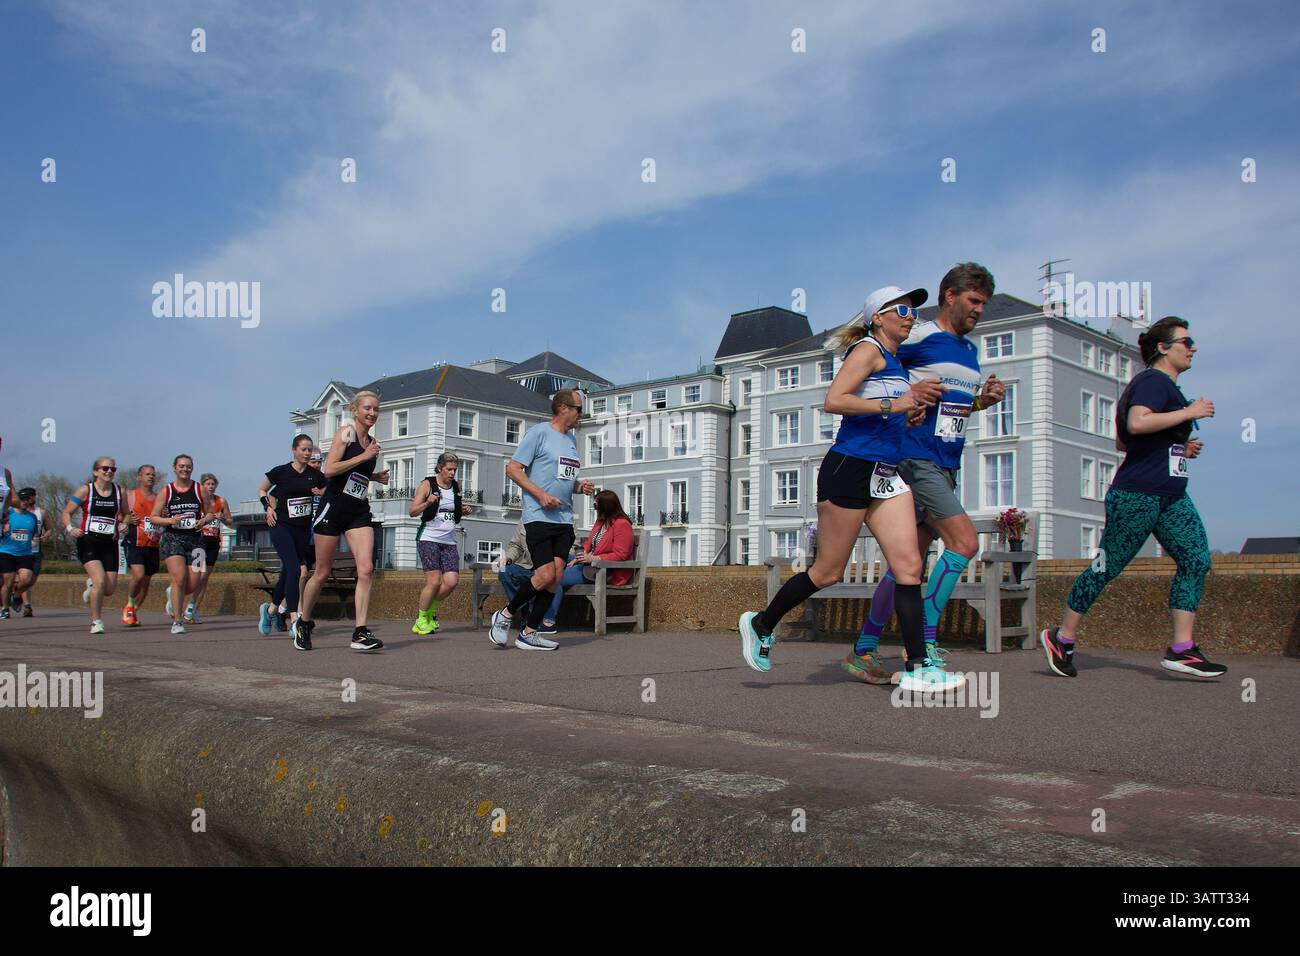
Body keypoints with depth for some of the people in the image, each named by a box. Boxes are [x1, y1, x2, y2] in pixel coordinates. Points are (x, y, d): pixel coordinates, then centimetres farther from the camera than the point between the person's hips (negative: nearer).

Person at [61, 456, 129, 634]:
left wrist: (124, 525, -1)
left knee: (110, 589, 1)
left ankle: (92, 591, 39)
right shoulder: (85, 490, -1)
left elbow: (126, 515, 20)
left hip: (110, 544, 3)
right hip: (88, 541, -3)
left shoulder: (120, 492, 7)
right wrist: (70, 528, -16)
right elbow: (66, 512, 1)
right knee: (100, 581, -20)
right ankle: (96, 621, -4)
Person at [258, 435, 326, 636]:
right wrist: (268, 508, -2)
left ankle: (271, 609, 34)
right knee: (294, 570, -18)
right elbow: (262, 490, 13)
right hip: (282, 527, -4)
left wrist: (321, 493, -6)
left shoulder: (315, 475, 4)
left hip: (304, 530, 4)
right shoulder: (281, 472, -3)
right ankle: (294, 619, -19)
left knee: (288, 572, 11)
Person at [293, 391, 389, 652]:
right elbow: (329, 470, -16)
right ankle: (303, 623, 26)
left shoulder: (372, 442, 15)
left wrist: (375, 477, 11)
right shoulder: (346, 432, -5)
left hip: (359, 512, 6)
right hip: (334, 506, -5)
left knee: (366, 569, -12)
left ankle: (360, 632, -13)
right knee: (322, 573, 4)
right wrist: (364, 457, -18)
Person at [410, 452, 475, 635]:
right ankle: (422, 619, 7)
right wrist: (427, 503, -23)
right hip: (428, 538, -5)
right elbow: (412, 511, -5)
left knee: (452, 581, -8)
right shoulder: (427, 484, -2)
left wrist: (464, 511, 6)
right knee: (434, 581, -12)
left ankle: (430, 610, 17)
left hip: (449, 540, 5)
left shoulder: (456, 486, 12)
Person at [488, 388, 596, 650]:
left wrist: (580, 487, 6)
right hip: (539, 517, -8)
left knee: (556, 577, 0)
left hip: (564, 519, 8)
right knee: (545, 575, -14)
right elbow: (512, 468, -8)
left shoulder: (571, 440, 19)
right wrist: (541, 494, -17)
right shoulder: (539, 432, -5)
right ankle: (505, 615, 7)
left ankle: (528, 633, 9)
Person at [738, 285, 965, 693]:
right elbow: (833, 401, -18)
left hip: (885, 475, 9)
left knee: (909, 565, -4)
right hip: (849, 469, -9)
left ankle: (918, 667, -4)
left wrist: (914, 400, 17)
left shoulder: (894, 362, 22)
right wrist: (893, 404, -21)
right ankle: (760, 624, 20)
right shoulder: (868, 349, -5)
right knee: (828, 572, 1)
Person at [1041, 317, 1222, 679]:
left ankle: (1181, 651, -3)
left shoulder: (1165, 386, 22)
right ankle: (1061, 638, 9)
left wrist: (1179, 447, 19)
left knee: (1197, 560, -2)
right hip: (1136, 495, -10)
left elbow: (1121, 443, 25)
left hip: (1171, 497, 10)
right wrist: (1190, 412, -19)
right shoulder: (1154, 380, -9)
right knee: (1107, 567, -3)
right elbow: (1137, 423, -30)